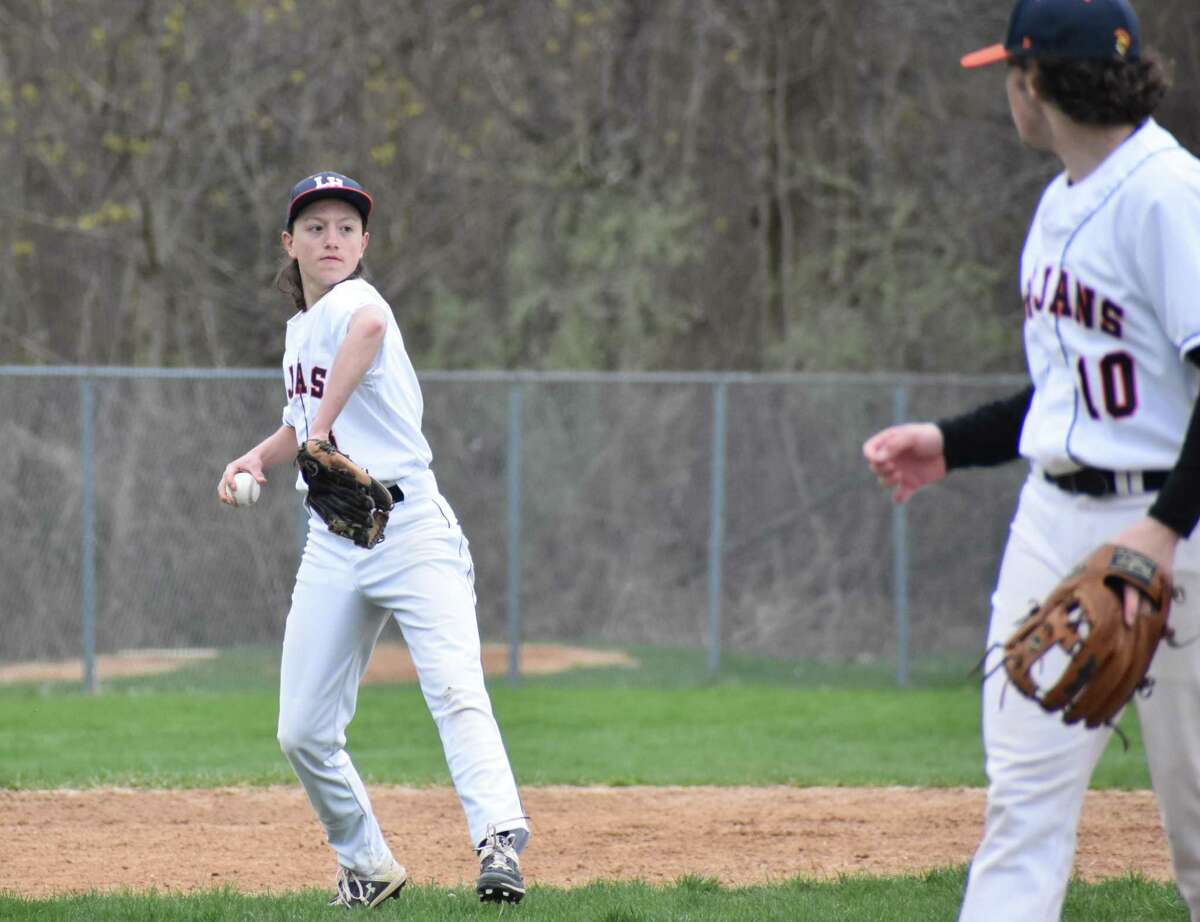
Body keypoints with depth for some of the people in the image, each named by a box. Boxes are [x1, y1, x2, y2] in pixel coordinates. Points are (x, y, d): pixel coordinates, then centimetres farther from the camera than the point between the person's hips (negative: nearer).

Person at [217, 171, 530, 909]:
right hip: (333, 538, 8)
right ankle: (367, 865, 22)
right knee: (304, 733, 6)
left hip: (410, 523, -8)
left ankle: (500, 840, -38)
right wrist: (259, 458, 12)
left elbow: (370, 324, -37)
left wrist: (322, 432, -43)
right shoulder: (300, 329, 16)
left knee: (455, 689, -24)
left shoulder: (350, 303, -10)